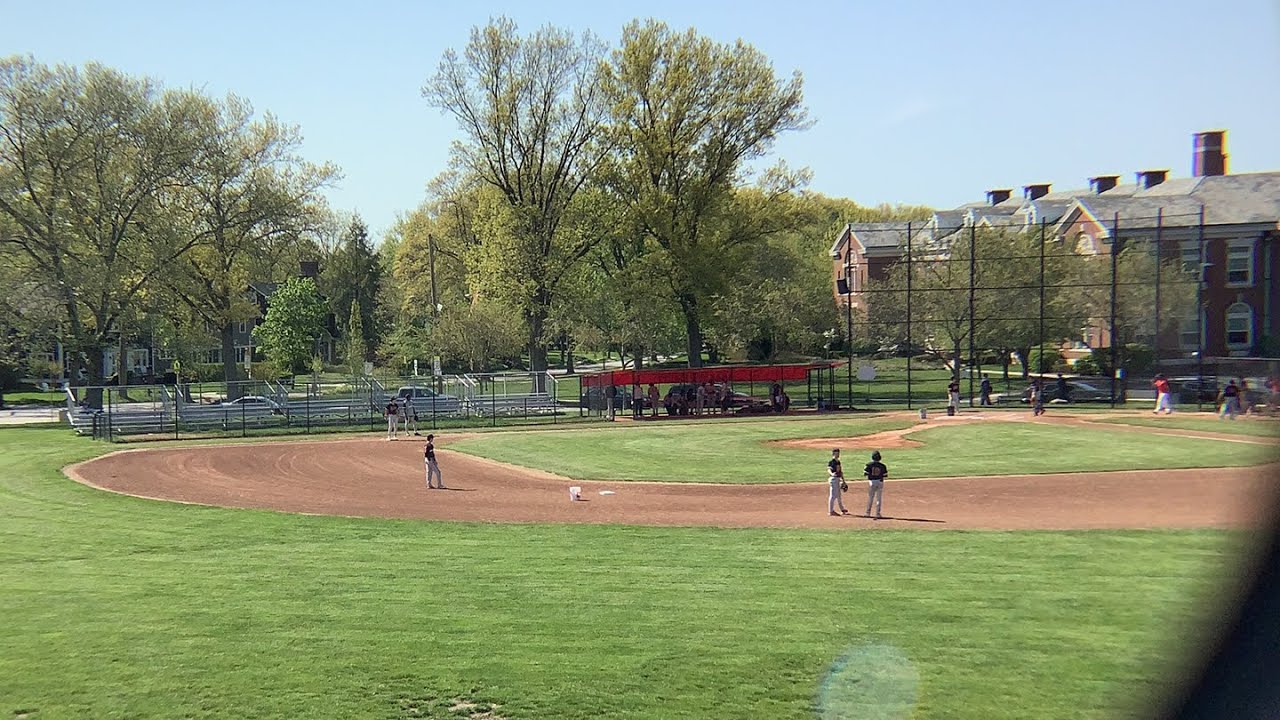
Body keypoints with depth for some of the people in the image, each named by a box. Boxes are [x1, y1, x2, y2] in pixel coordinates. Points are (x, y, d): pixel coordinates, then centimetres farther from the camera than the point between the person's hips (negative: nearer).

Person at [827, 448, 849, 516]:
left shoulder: (838, 462, 15)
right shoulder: (831, 462, -12)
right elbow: (829, 469, -27)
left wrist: (843, 481, 23)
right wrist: (832, 474, -49)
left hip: (838, 479, 10)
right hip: (833, 478, -10)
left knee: (839, 495, 18)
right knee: (833, 495, -9)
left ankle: (842, 510, 28)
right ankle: (831, 511, -6)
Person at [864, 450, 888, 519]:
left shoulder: (869, 465, -9)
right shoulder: (882, 465, -5)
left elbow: (865, 473, -9)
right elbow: (885, 475, -3)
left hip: (871, 482, -1)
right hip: (880, 482, 1)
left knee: (870, 498, 10)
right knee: (878, 498, 7)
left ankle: (868, 513, 12)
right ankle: (878, 514, 5)